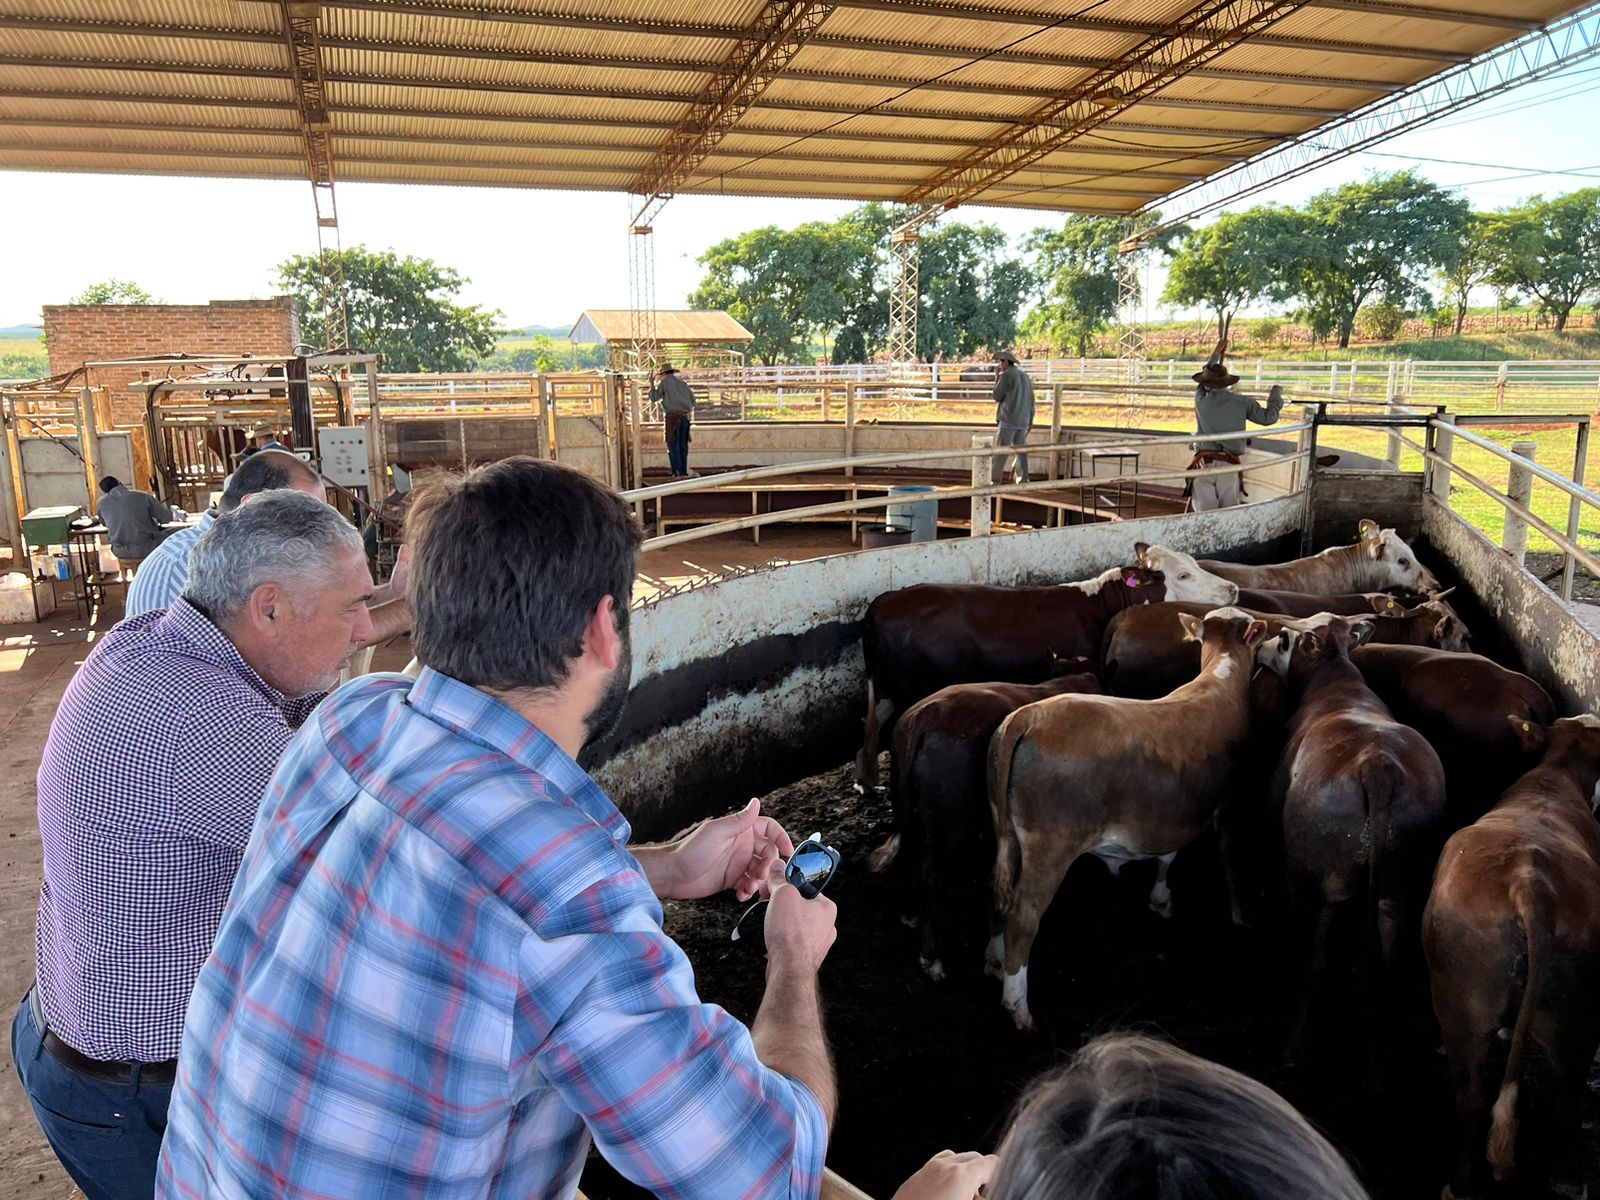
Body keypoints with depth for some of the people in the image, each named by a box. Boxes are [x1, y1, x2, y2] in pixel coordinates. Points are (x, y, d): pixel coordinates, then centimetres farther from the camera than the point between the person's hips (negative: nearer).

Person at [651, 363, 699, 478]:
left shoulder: (664, 383, 2)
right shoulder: (682, 383, 17)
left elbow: (653, 398, 5)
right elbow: (693, 399, 15)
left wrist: (653, 386, 18)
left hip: (673, 416, -5)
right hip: (685, 417, 5)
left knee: (673, 446, -3)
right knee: (683, 445, 8)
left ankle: (677, 473, -10)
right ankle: (684, 472, 6)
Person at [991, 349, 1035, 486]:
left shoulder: (1006, 375, -9)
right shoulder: (1024, 375, 14)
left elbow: (997, 397, -5)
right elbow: (1031, 399, 15)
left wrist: (996, 379, 7)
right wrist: (1031, 418, 20)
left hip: (1008, 419, -7)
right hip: (1023, 419, 7)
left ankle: (995, 479, -7)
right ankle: (1022, 478, 9)